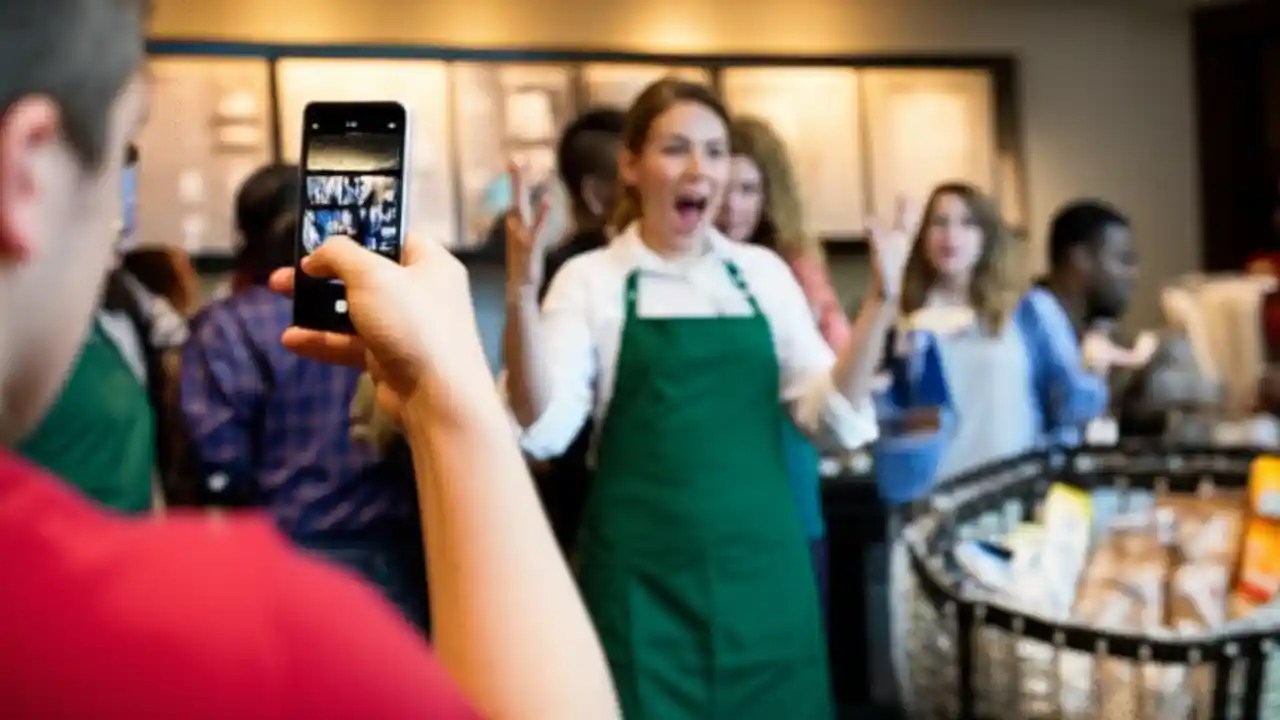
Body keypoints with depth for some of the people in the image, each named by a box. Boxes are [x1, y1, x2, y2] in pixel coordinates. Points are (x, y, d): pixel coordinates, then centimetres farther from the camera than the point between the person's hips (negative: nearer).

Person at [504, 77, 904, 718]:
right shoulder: (591, 280, 0)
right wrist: (523, 293, -22)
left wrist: (880, 302, -9)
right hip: (646, 575, -3)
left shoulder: (764, 273, 8)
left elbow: (834, 416, 3)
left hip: (762, 562, 3)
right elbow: (544, 428, -12)